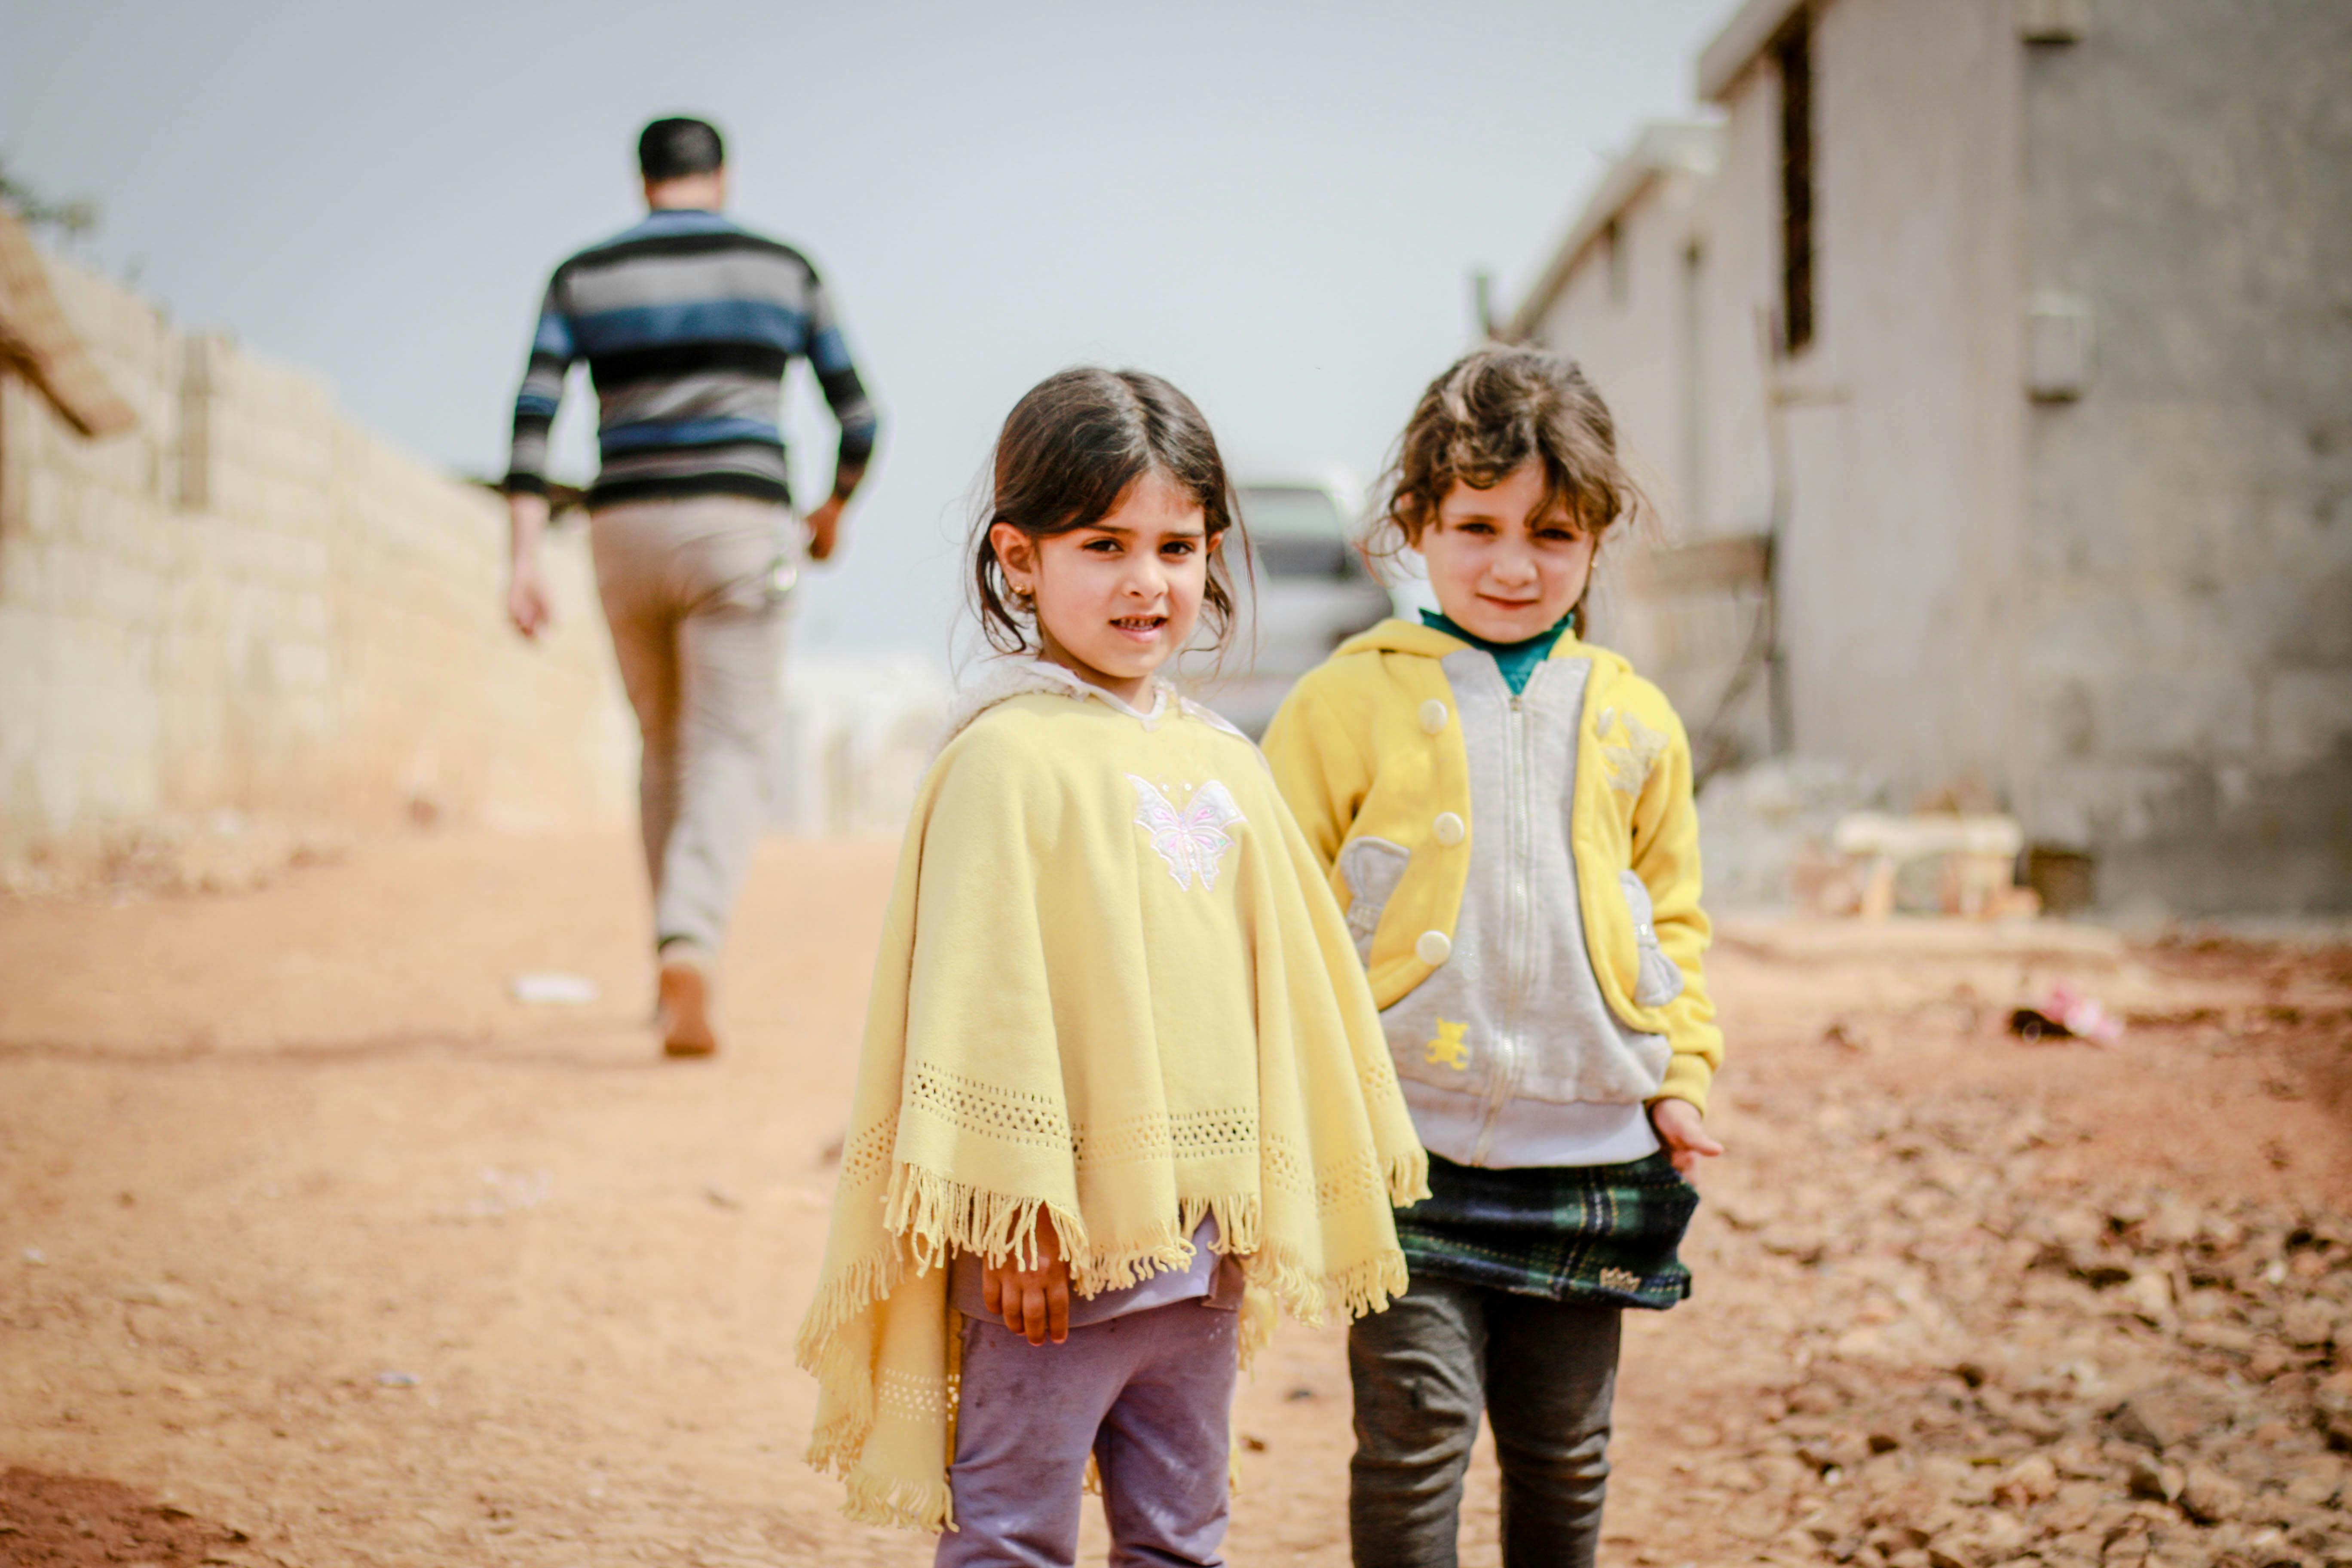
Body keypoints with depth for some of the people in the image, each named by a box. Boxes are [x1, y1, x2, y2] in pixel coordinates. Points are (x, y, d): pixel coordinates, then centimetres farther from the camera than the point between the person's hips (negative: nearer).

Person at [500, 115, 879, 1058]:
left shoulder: (583, 279, 8)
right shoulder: (783, 270, 7)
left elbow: (533, 416, -4)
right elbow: (857, 418, 8)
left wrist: (524, 557, -8)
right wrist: (833, 510, 26)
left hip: (625, 529, 2)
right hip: (739, 523, -2)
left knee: (664, 748, 18)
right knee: (727, 752, -6)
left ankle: (679, 965, 24)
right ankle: (689, 947, -31)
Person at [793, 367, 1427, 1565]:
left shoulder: (1222, 765, 10)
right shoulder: (1011, 757, -11)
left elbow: (1289, 977, 16)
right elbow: (981, 992, -14)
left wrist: (1268, 1206, 16)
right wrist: (1017, 1211, -16)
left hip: (1201, 1234, 7)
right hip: (1060, 1239, -7)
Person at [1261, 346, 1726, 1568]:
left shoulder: (1632, 722, 8)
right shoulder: (1346, 704, -3)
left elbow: (1673, 915, 18)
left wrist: (1682, 1075, 9)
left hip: (1589, 1148, 4)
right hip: (1408, 1146, -3)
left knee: (1564, 1448, 14)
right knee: (1419, 1433, -6)